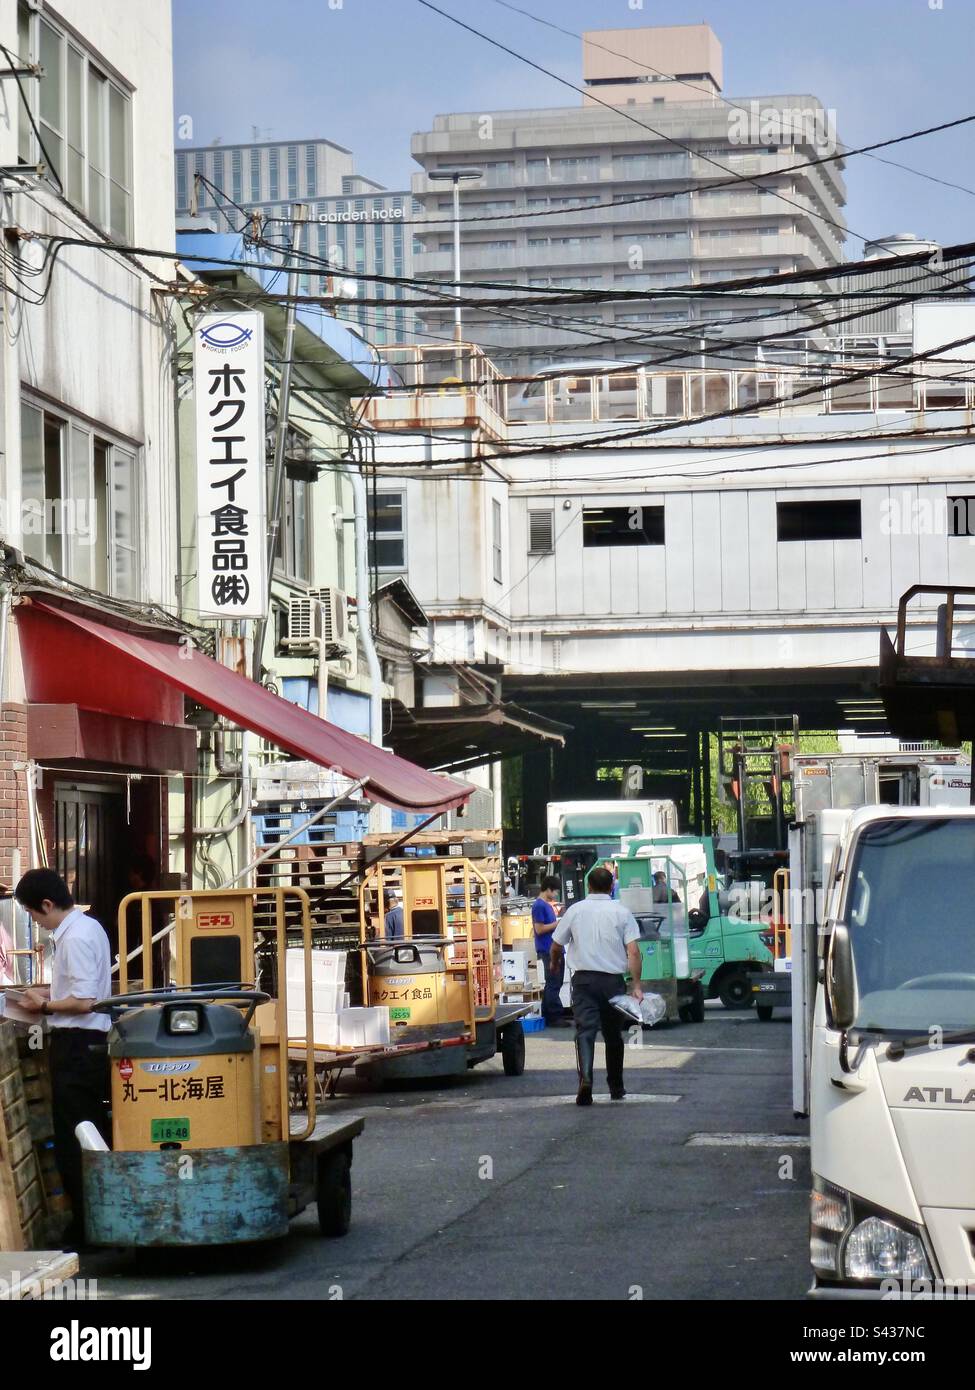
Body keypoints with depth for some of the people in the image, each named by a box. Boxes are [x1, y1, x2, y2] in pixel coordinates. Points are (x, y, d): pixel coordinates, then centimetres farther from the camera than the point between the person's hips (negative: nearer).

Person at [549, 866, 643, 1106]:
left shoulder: (575, 910, 3)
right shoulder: (622, 912, 0)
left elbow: (556, 946, 11)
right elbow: (633, 952, -8)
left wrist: (555, 964, 33)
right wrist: (636, 985, -6)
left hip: (584, 979, 0)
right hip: (613, 980, 1)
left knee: (585, 1030, -7)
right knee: (613, 1034, 15)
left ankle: (585, 1077, -30)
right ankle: (616, 1088, 24)